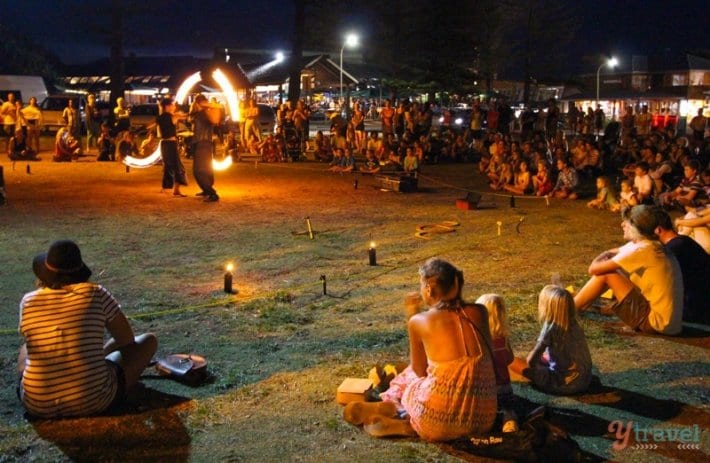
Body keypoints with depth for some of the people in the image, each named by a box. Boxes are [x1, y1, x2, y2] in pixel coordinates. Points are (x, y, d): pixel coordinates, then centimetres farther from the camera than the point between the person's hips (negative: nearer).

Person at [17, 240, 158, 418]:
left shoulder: (28, 301, -1)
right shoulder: (96, 294, -7)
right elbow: (126, 339, 6)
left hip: (38, 405, 5)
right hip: (92, 401, -5)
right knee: (149, 340, 16)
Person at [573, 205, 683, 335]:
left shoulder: (642, 250, -20)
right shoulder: (652, 245, 9)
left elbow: (594, 269, -18)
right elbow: (610, 253, 21)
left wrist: (596, 263, 5)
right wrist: (604, 256, -2)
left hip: (656, 321, -9)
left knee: (605, 274, -9)